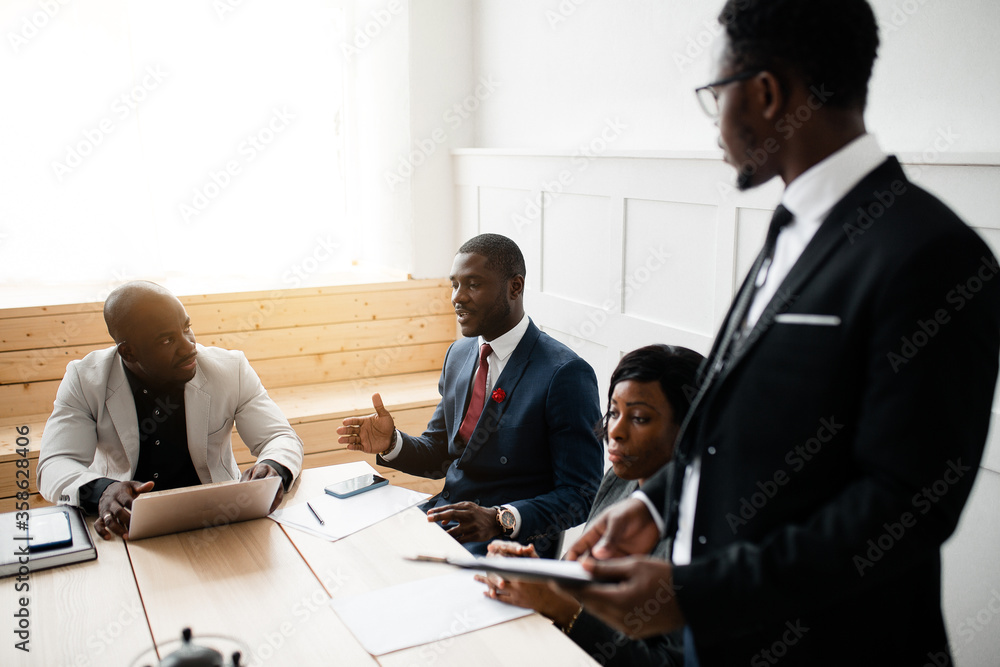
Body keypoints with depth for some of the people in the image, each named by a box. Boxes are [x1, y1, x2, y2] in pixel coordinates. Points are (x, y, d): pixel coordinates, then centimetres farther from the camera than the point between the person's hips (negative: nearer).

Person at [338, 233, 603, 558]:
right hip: (446, 515, 7)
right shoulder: (458, 354, 9)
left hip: (513, 540, -7)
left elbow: (581, 495, -14)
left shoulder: (566, 374, -15)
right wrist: (392, 443, -3)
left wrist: (500, 519, -27)